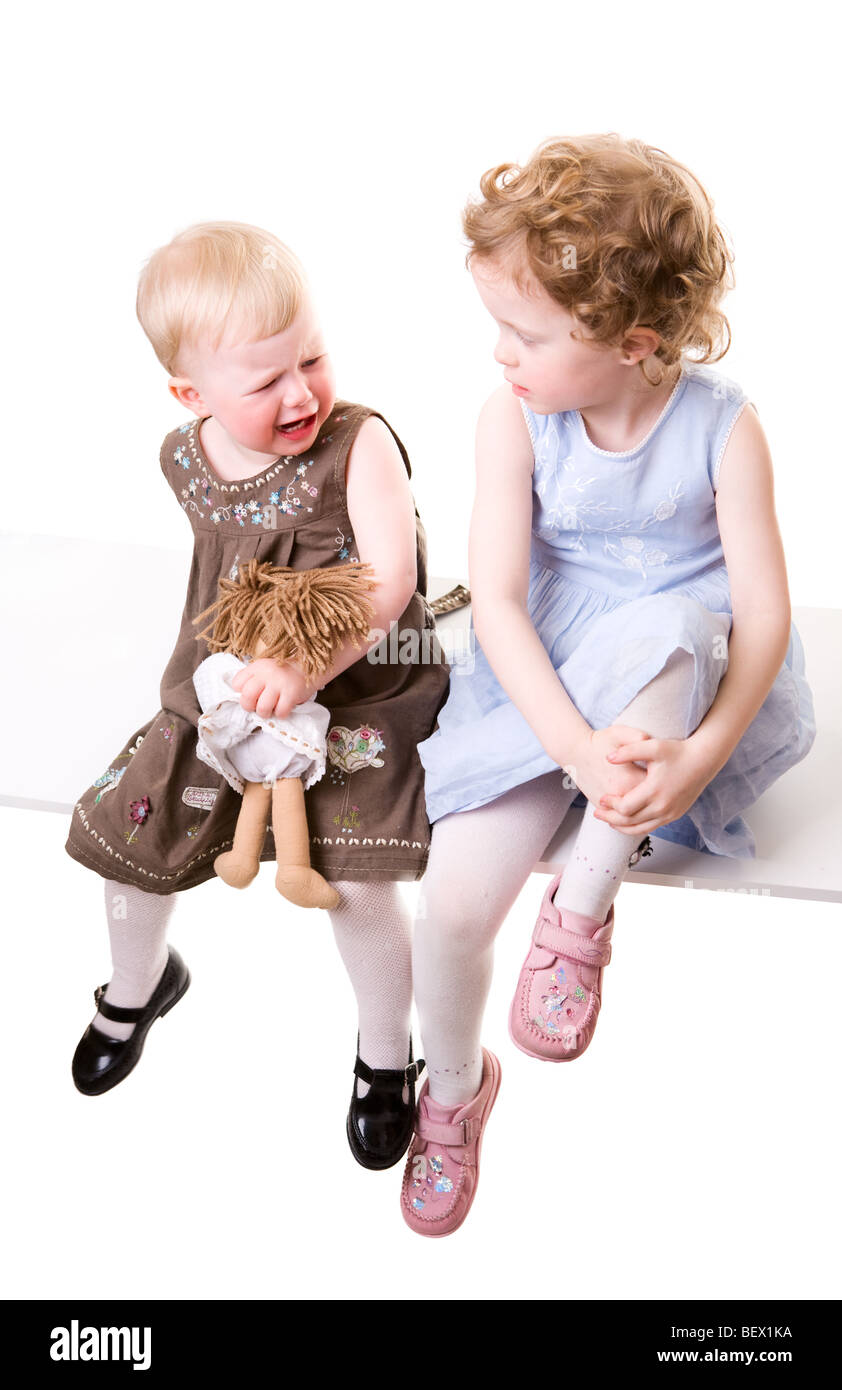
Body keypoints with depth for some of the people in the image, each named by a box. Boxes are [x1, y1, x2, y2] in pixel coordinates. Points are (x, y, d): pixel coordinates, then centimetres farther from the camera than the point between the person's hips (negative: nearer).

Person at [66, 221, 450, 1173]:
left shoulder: (360, 443, -20)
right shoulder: (184, 461, -5)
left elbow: (391, 578, -30)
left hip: (357, 698, -5)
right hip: (219, 697, 5)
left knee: (358, 881, -16)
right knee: (127, 838, 10)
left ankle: (385, 1054, 17)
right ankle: (136, 988, 46)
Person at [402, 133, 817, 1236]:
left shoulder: (721, 426, -15)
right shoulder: (514, 417, -12)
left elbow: (763, 609, -15)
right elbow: (497, 599, -18)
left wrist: (702, 754, -31)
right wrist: (578, 748, -31)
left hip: (682, 671, -1)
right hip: (541, 681, 2)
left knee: (651, 636, -40)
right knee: (452, 901, -13)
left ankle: (583, 908, -17)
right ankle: (455, 1089, 22)